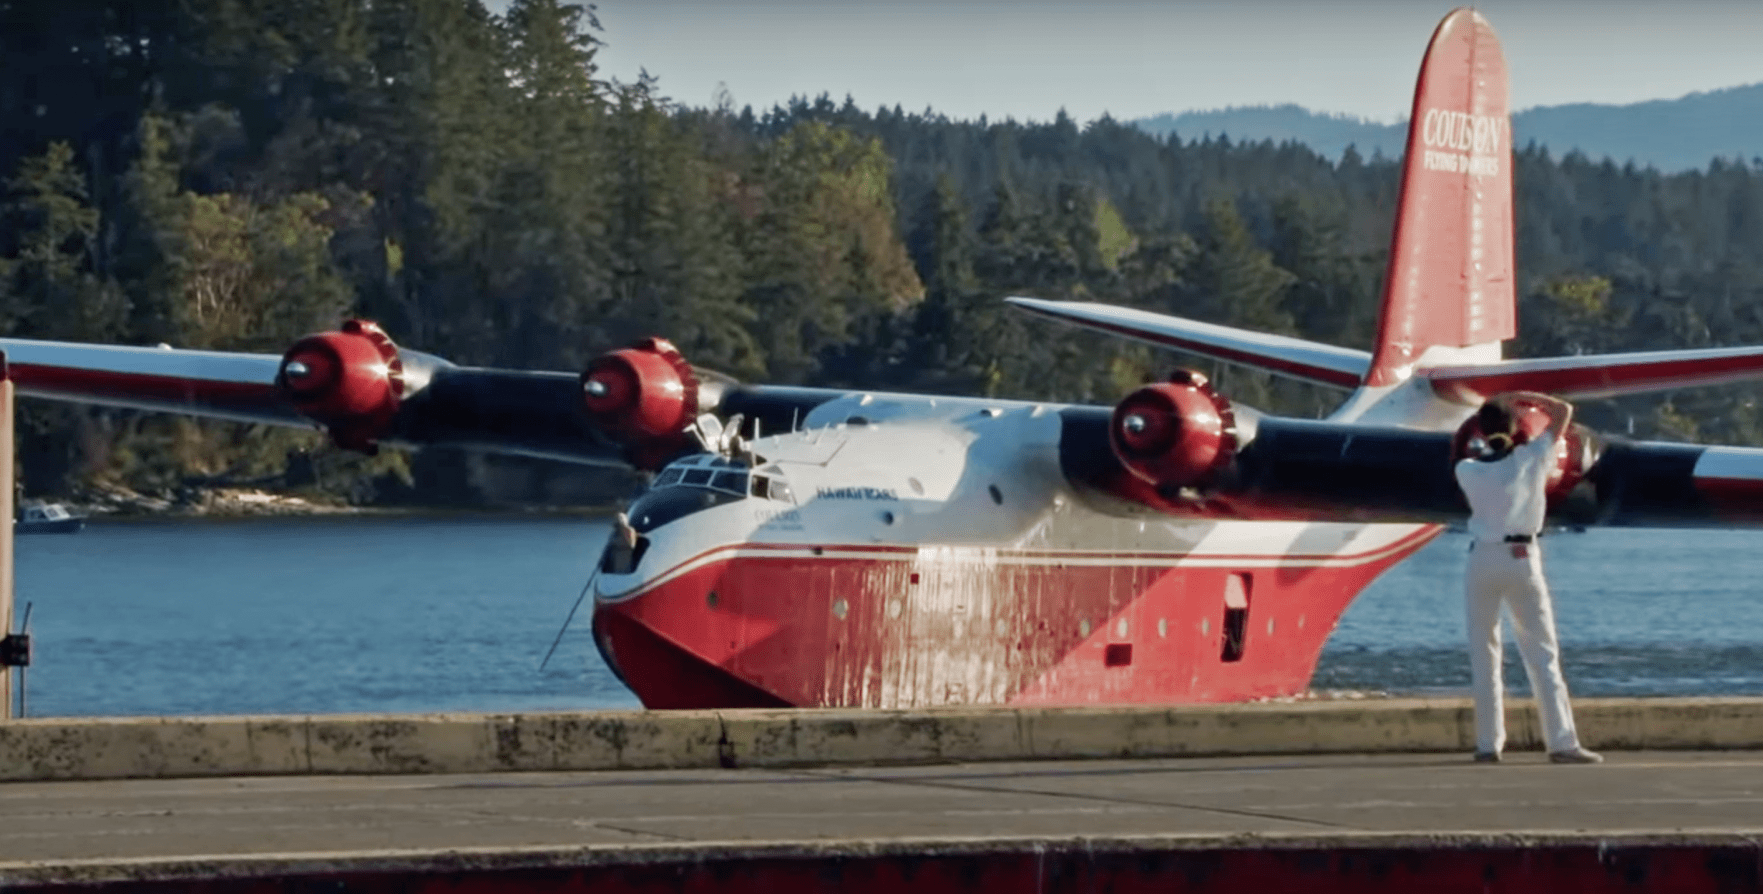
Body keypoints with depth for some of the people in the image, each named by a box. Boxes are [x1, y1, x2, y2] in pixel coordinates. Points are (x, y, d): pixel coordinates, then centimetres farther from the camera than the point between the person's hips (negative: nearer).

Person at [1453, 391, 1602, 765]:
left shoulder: (1467, 470, 1)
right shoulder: (1531, 458, -1)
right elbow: (1563, 411, 9)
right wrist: (1525, 397, 15)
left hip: (1482, 559, 1)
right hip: (1522, 558, -1)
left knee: (1484, 655, 8)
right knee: (1542, 654, 2)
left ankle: (1488, 743, 4)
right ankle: (1562, 742, -5)